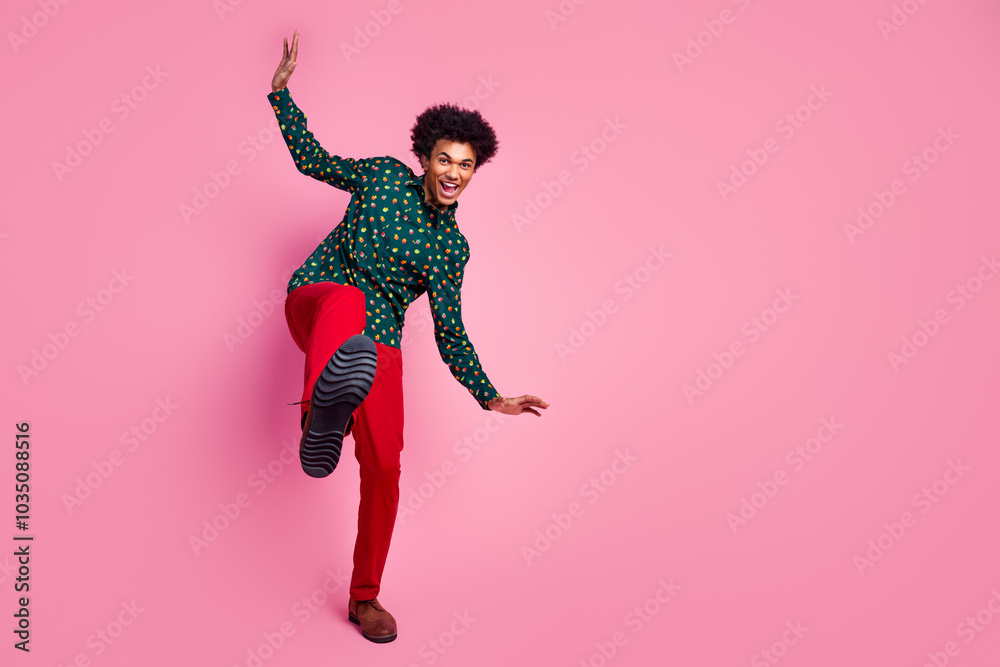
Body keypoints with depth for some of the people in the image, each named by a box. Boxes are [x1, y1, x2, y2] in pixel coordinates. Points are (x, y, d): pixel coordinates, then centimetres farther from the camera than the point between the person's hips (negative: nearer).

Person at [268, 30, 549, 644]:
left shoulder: (451, 247, 7)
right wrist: (282, 91, 8)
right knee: (346, 298, -40)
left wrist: (489, 397, 3)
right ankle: (321, 411, -73)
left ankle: (365, 598, 15)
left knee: (384, 467, -5)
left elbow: (450, 330, 8)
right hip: (315, 302, -2)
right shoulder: (384, 177, 4)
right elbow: (313, 160, 15)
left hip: (378, 346, 2)